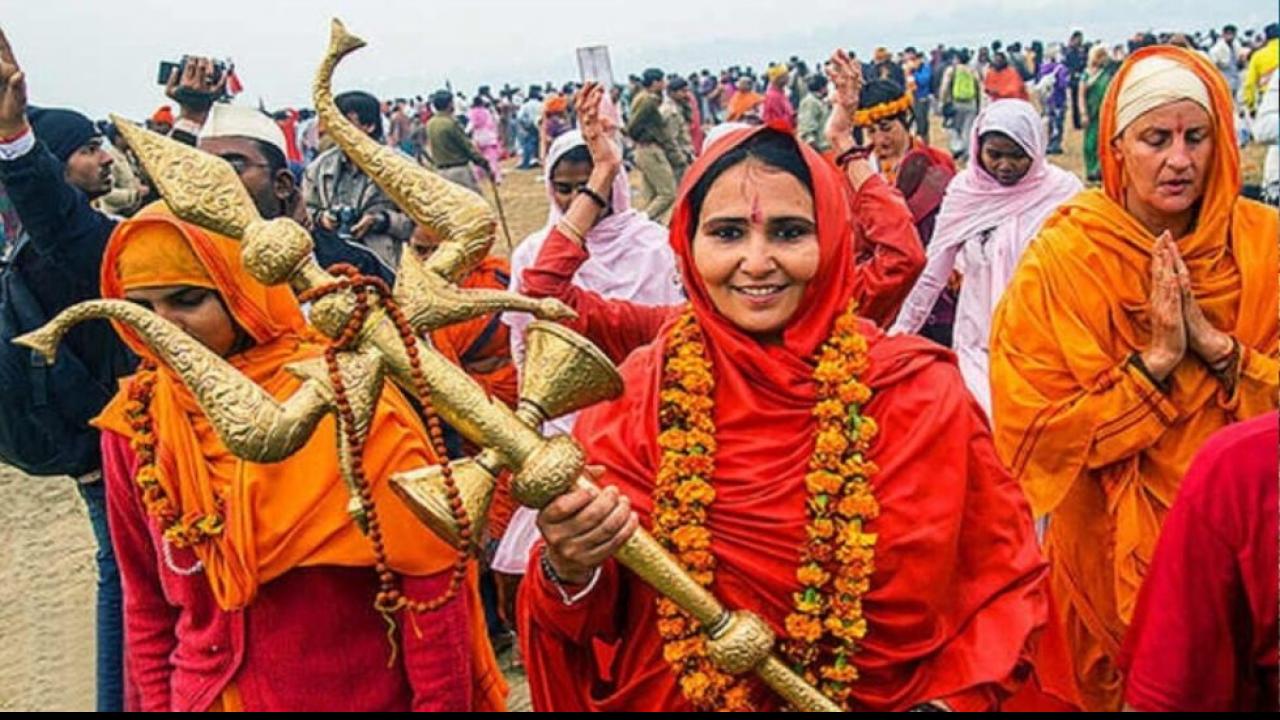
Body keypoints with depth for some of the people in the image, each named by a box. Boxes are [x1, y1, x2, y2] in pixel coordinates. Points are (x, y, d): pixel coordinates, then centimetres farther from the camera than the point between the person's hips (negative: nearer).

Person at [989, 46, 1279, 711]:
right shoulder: (1060, 258, -14)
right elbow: (1036, 432, -16)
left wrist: (1217, 346, -21)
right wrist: (1155, 362, -23)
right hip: (1112, 544, -2)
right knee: (1121, 679, 15)